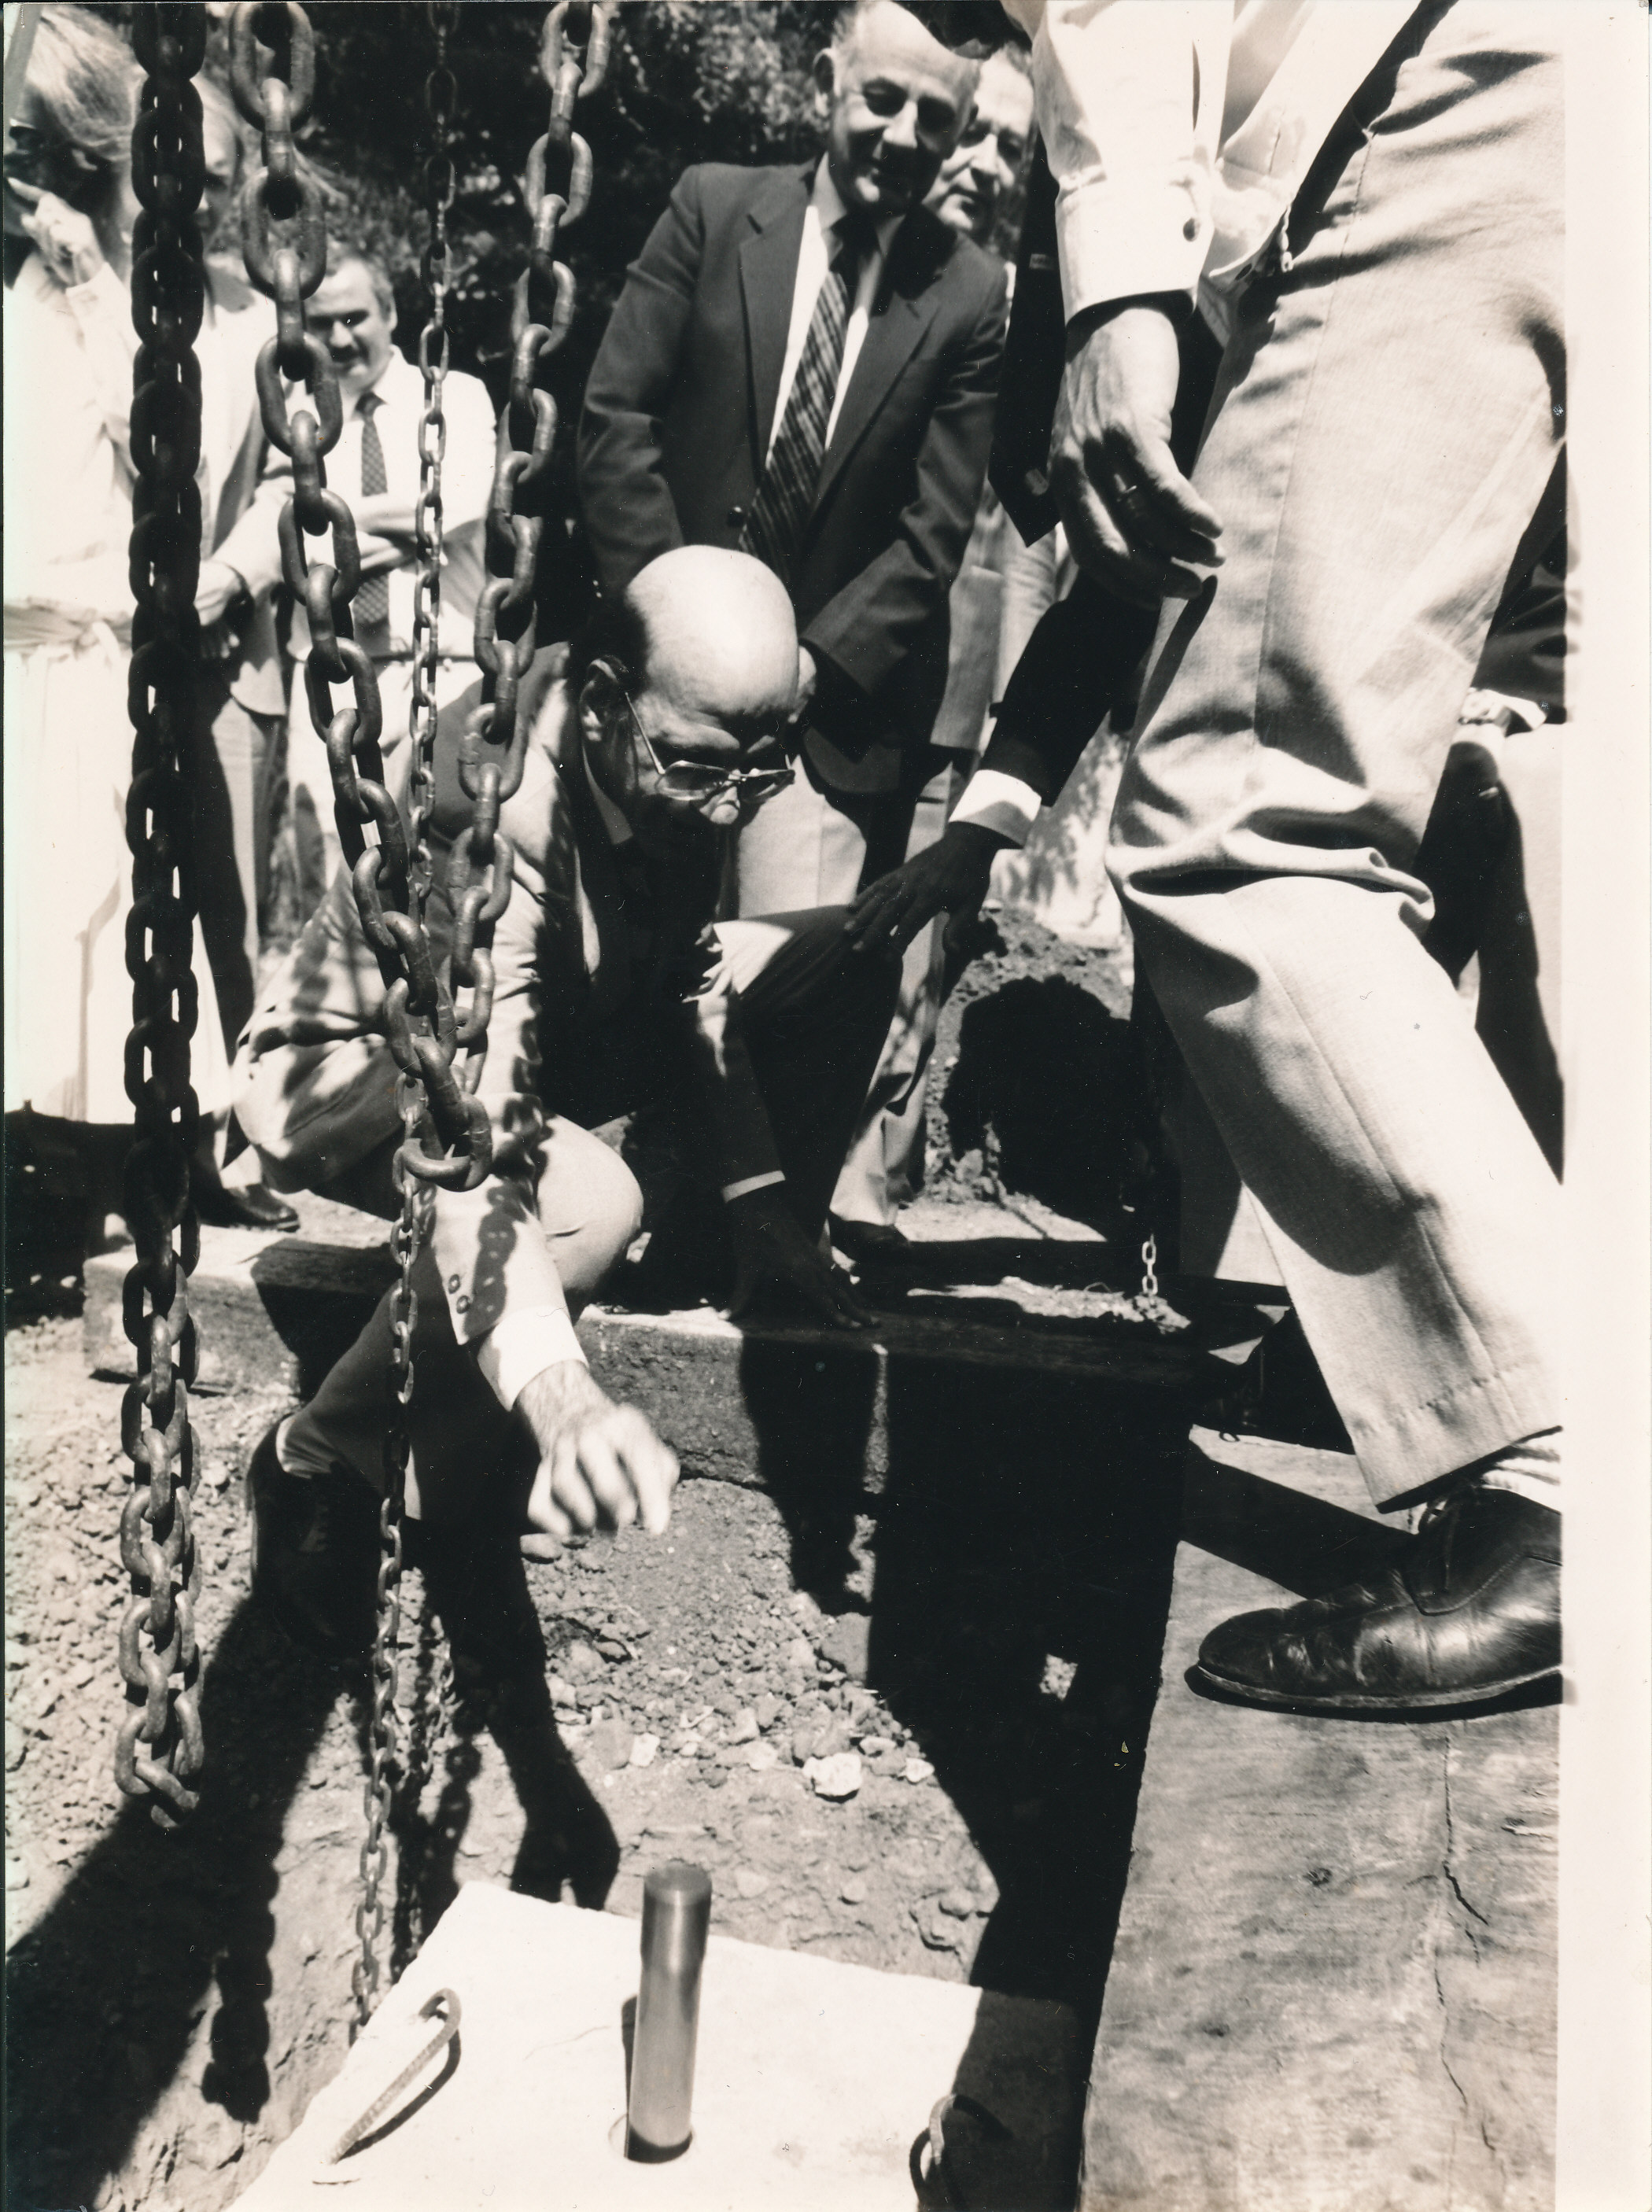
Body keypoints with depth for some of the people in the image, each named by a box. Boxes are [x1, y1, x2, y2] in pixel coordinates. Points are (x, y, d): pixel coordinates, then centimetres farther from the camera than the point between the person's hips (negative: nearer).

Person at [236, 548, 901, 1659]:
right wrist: (561, 1399, -61)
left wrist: (755, 1193, -6)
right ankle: (323, 1468, -15)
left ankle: (754, 1279, 10)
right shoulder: (488, 815, -38)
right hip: (349, 1062, -7)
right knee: (584, 1200, -40)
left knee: (845, 958, -4)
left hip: (554, 1021, 7)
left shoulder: (679, 770, -16)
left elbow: (685, 970, 1)